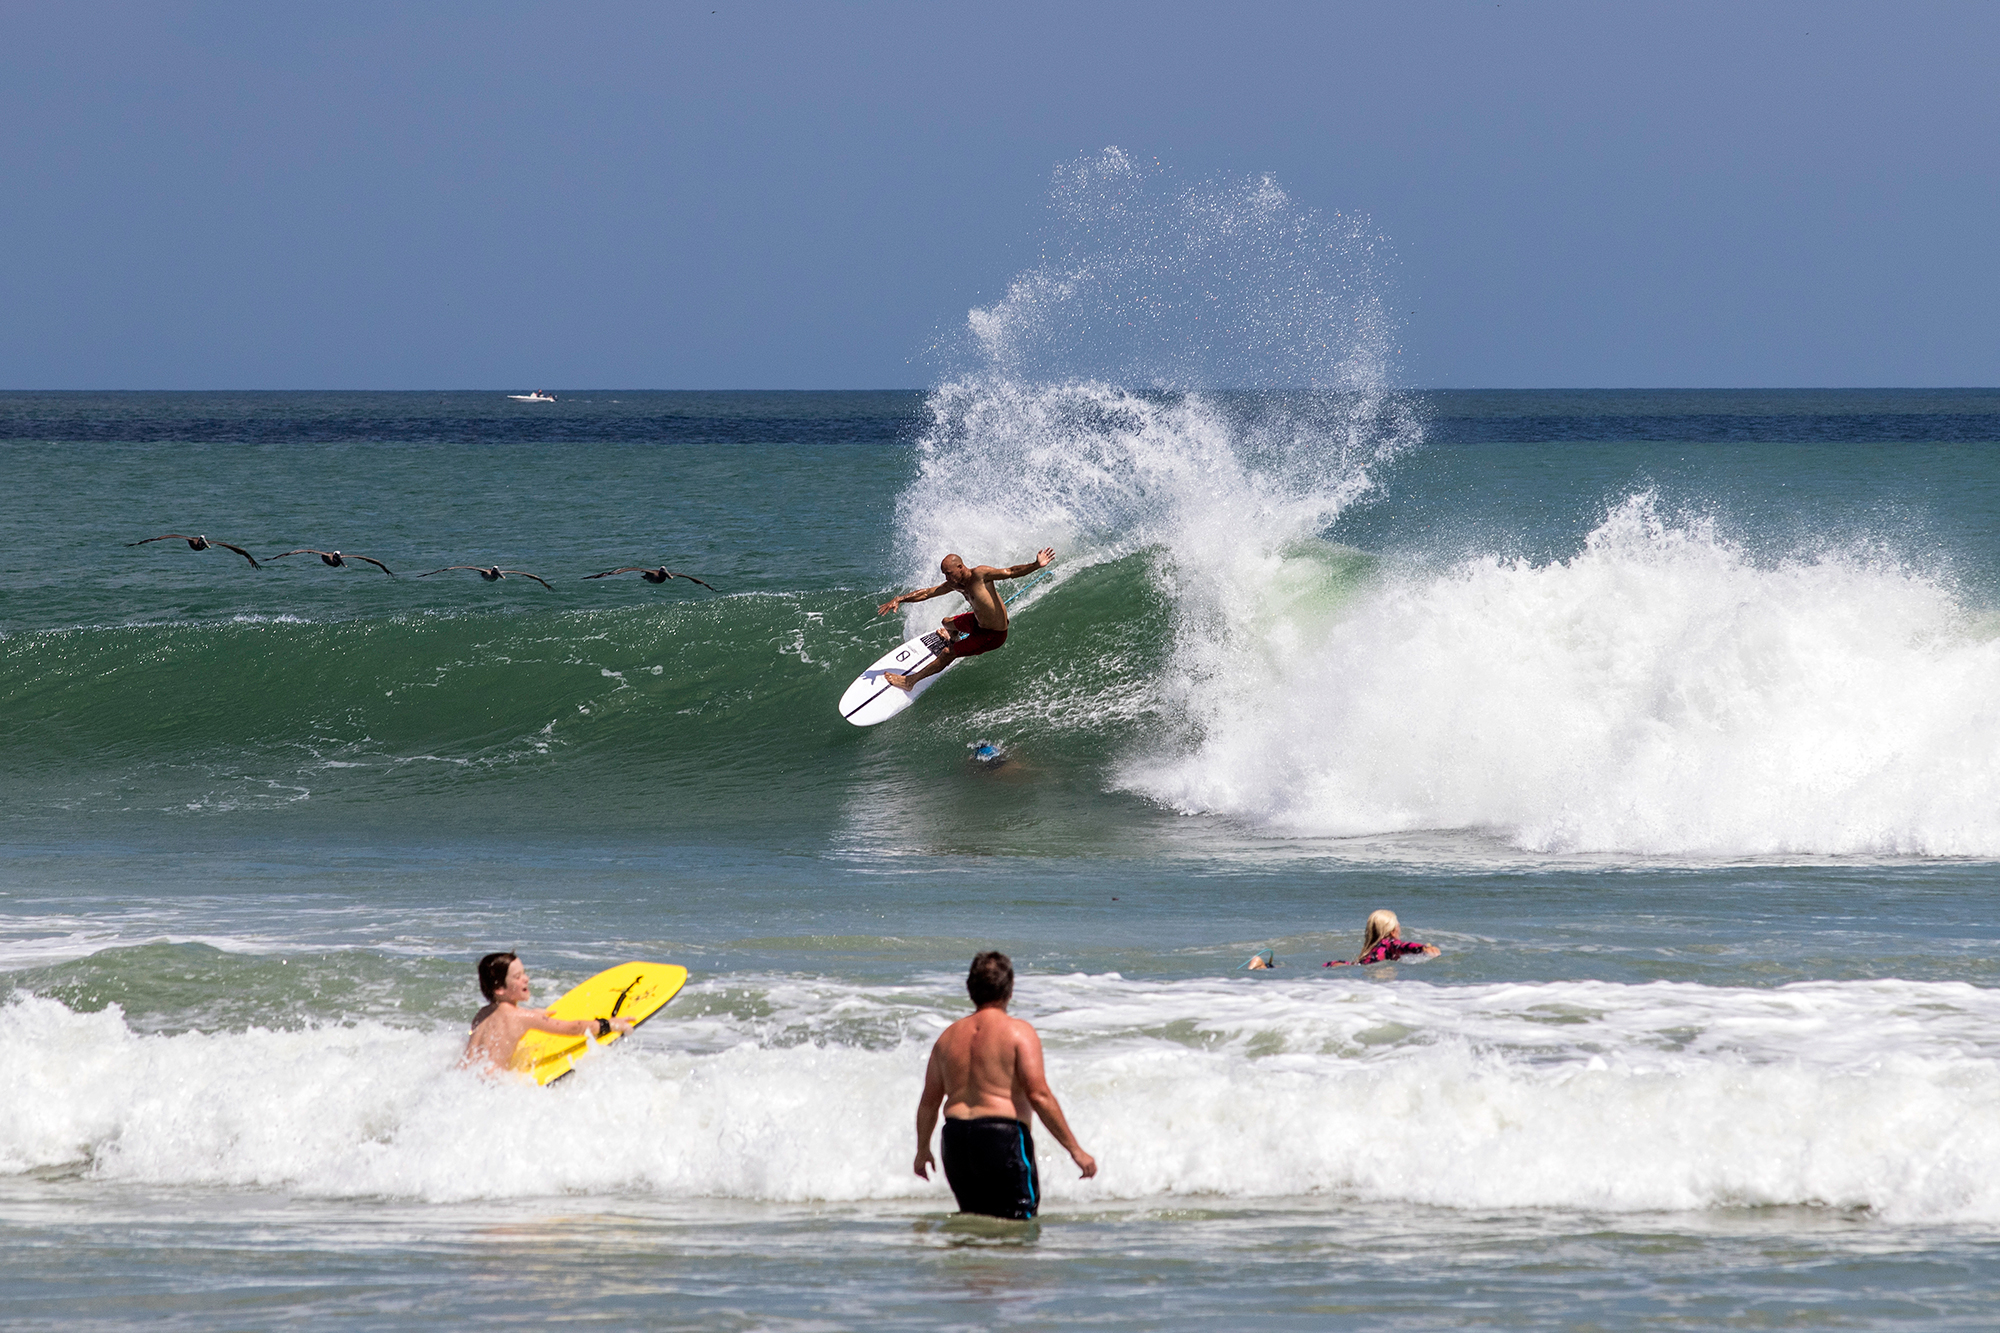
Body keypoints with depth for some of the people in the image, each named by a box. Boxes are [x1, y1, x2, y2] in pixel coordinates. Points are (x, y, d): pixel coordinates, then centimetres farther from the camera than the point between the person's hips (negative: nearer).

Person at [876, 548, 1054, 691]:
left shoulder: (979, 574, -27)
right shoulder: (955, 585, -4)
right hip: (978, 621, 9)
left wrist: (1036, 566, -46)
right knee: (947, 623, 31)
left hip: (993, 635, -9)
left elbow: (1010, 572, -32)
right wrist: (899, 600, -2)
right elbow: (926, 593, 4)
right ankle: (953, 640, 68)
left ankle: (909, 681, 5)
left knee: (948, 654, -7)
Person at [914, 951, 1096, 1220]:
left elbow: (929, 1101, 17)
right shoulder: (1019, 1031, -6)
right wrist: (1075, 1149, -11)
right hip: (1002, 1137, -6)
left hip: (956, 1138, 6)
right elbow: (1039, 1096, -14)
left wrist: (923, 1149, 33)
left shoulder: (949, 1036, 11)